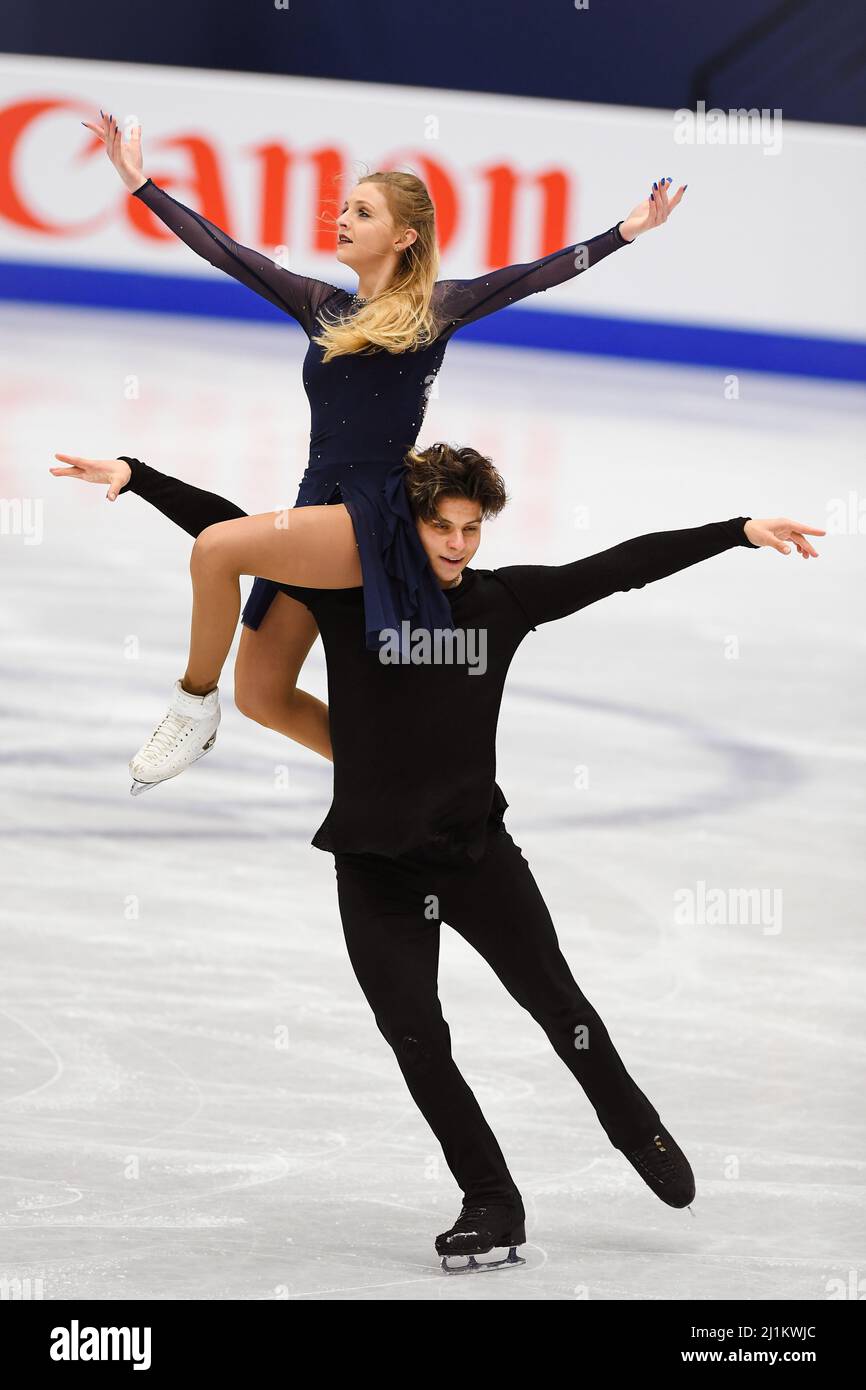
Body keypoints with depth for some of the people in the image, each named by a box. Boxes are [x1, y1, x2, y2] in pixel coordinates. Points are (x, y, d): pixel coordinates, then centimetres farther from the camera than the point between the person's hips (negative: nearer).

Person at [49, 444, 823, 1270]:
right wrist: (133, 478, -16)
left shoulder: (502, 599, -2)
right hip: (375, 868, -1)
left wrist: (740, 532, -1)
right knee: (417, 1041, -1)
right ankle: (491, 1206, 11)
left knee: (556, 1003, 11)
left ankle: (637, 1132, 36)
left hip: (479, 852, 1)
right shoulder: (348, 594, -5)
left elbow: (621, 568, 0)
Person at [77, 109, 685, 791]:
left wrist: (626, 231, -9)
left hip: (377, 522, -6)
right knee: (264, 696, 5)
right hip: (318, 512, 6)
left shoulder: (435, 308, 2)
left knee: (217, 548, -28)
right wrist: (141, 184, 14)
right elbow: (223, 251, 15)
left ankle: (195, 706, -10)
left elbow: (535, 275, -2)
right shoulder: (322, 307, 15)